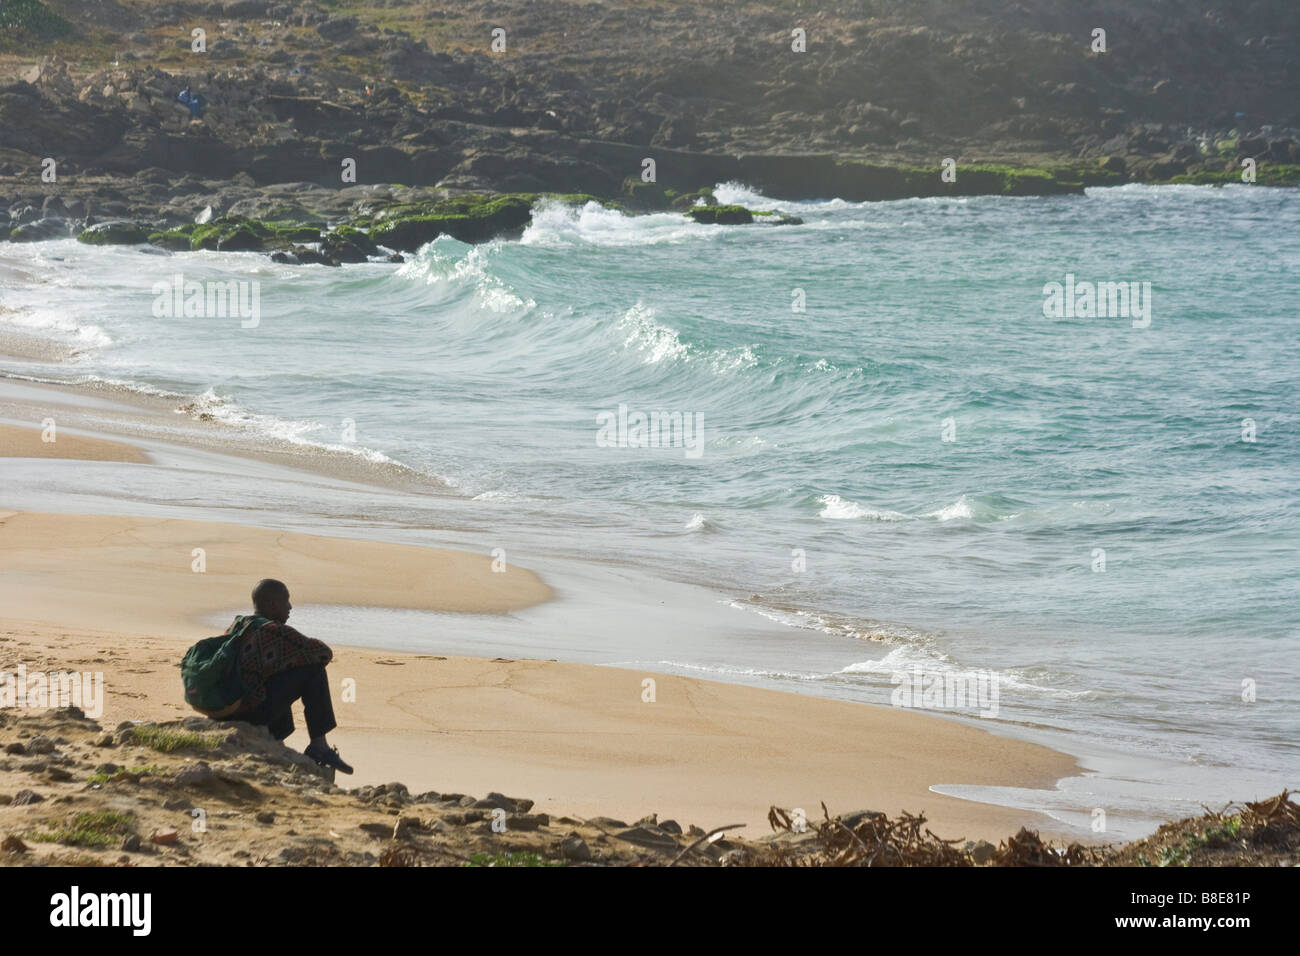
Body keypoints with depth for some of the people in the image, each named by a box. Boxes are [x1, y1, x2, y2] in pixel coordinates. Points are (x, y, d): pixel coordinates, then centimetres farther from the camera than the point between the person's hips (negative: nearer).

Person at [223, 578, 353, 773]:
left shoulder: (235, 627, 14)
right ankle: (319, 747, -3)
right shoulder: (276, 633, -11)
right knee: (313, 670, -3)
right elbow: (325, 653, -4)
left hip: (224, 712, 9)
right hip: (253, 712, -9)